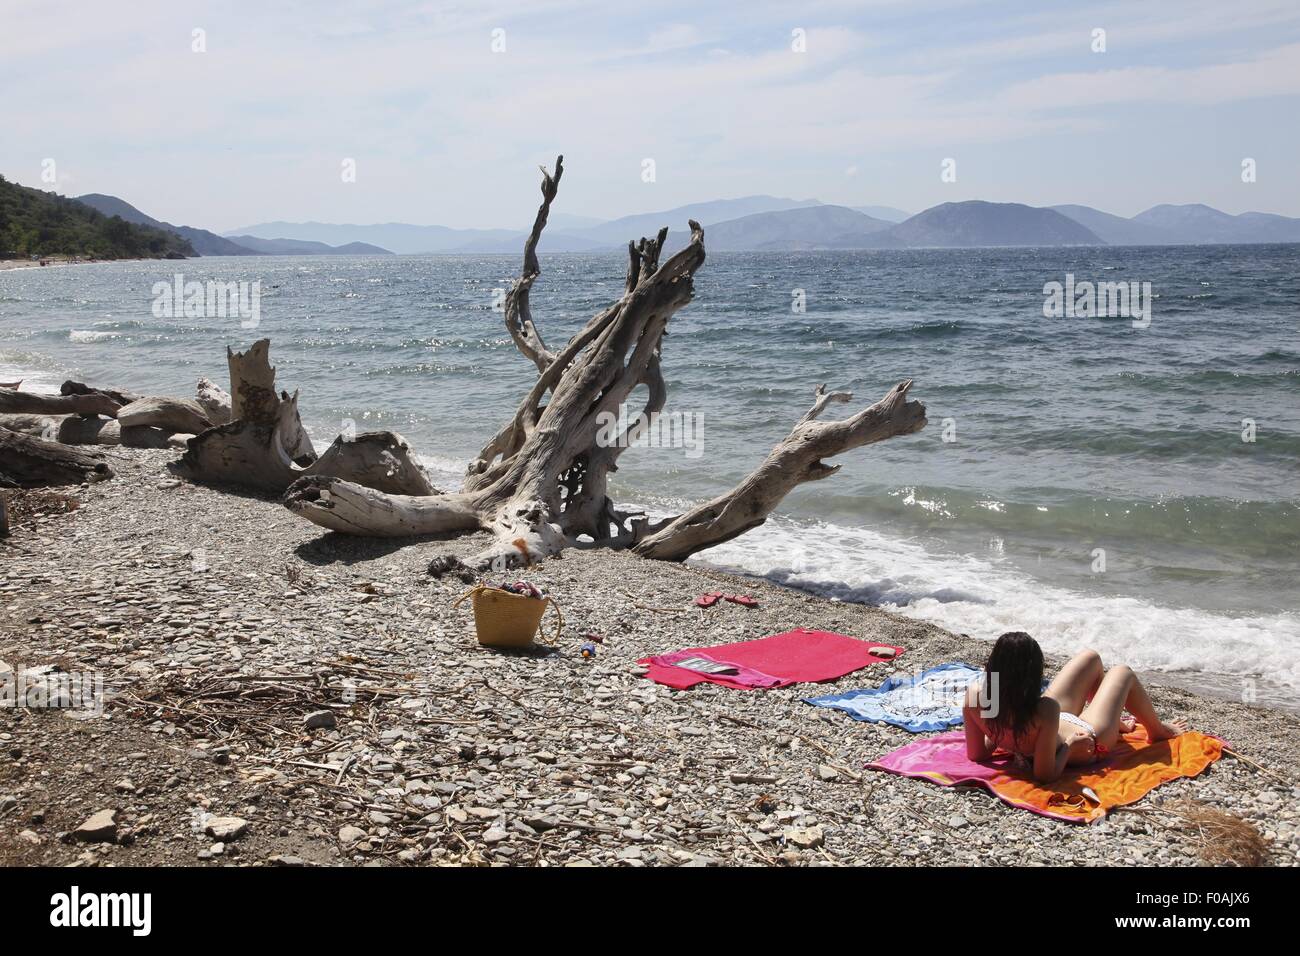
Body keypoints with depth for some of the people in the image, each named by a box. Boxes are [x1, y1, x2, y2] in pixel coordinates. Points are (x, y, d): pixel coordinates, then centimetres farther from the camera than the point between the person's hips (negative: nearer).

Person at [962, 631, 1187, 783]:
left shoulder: (975, 694, -32)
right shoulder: (1045, 710, -45)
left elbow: (976, 754, -17)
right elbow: (1045, 776, -37)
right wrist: (1068, 746, -21)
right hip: (1087, 741, -5)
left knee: (1091, 658, 23)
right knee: (1123, 673, 18)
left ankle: (1116, 722, 55)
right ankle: (1158, 730, 50)